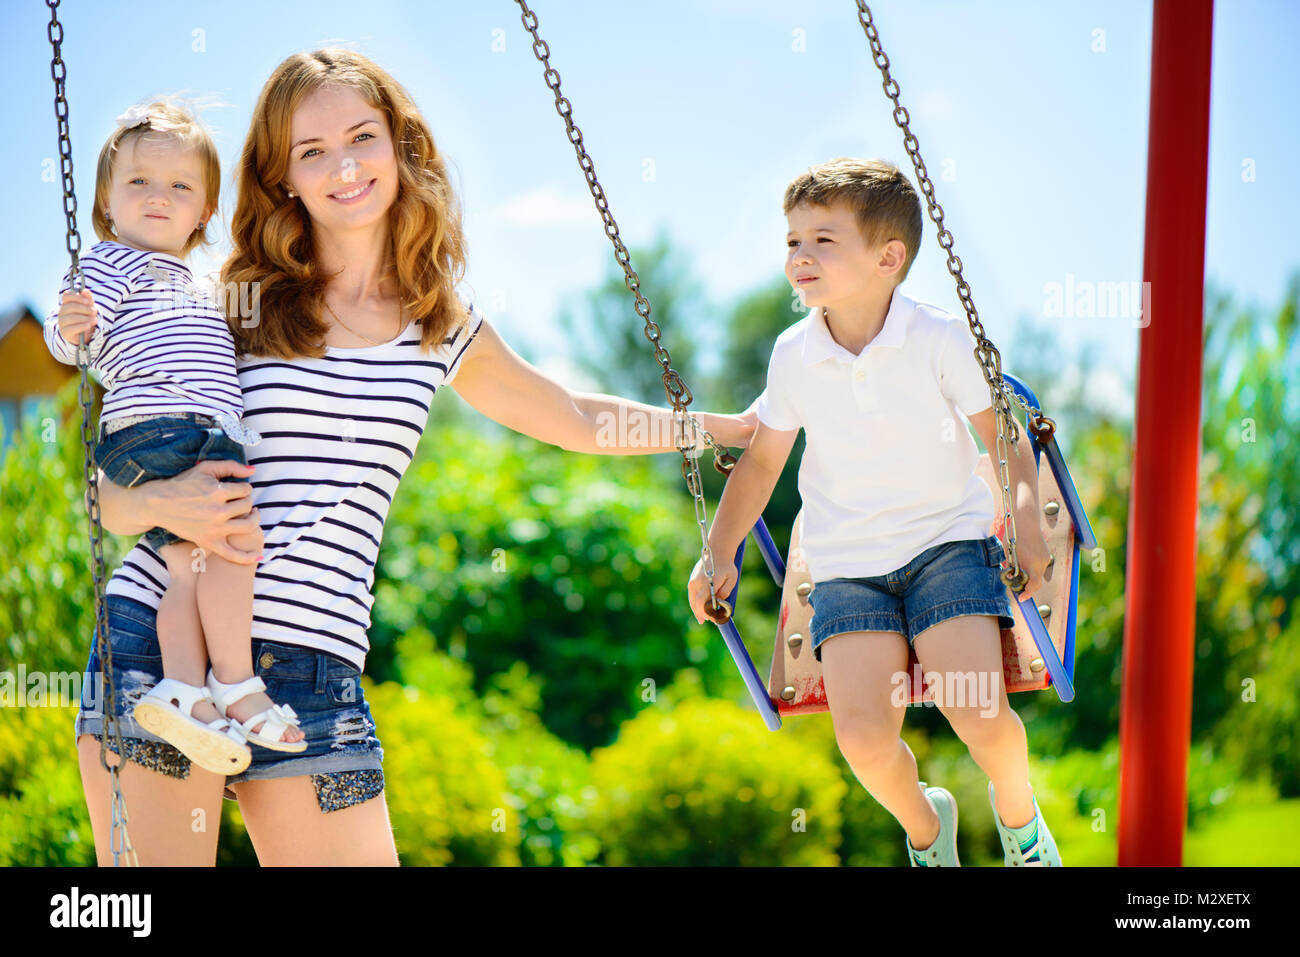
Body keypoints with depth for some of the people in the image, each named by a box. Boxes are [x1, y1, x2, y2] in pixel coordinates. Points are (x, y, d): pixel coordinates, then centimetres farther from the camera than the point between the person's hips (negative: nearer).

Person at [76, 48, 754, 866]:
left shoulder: (447, 334, 13)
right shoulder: (234, 304, 4)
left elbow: (579, 420, 31)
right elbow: (110, 494, 6)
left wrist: (732, 426, 36)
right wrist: (164, 504, -17)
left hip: (317, 667, 2)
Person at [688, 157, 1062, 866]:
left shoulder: (940, 340, -9)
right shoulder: (793, 355, -1)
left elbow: (1005, 437, 0)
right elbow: (762, 460, 13)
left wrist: (1027, 523, -13)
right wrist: (720, 554, 7)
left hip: (947, 541, -2)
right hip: (846, 563, 2)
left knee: (979, 718, -22)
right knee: (864, 740, -19)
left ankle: (1016, 807, 16)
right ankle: (922, 824, 17)